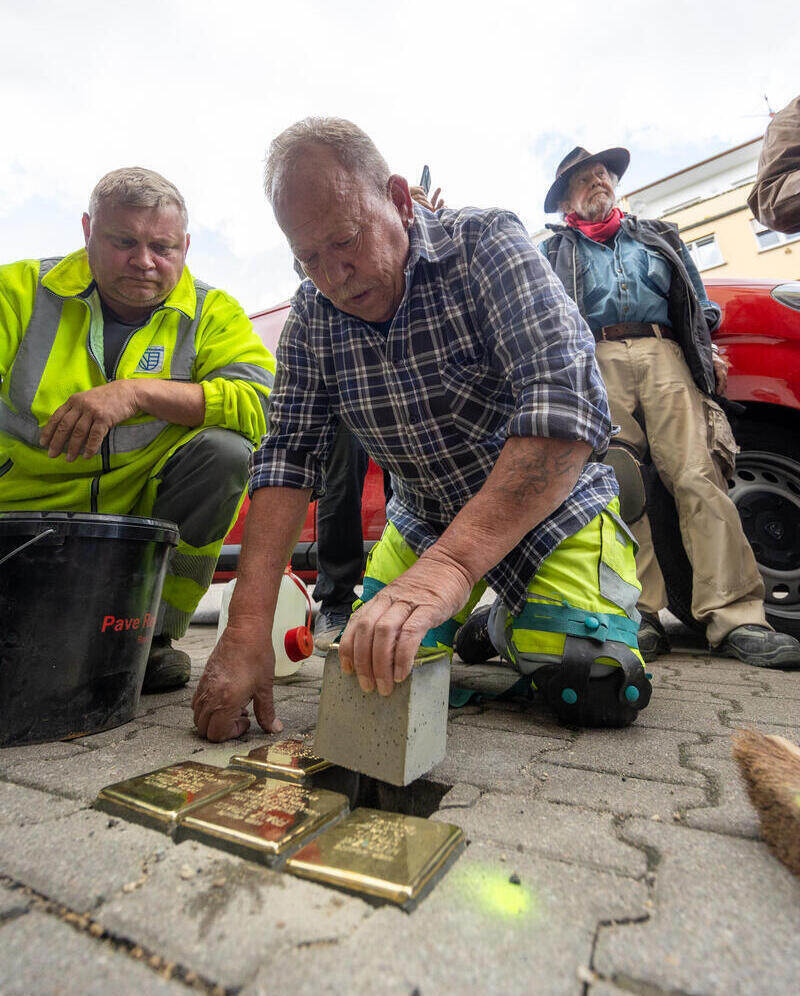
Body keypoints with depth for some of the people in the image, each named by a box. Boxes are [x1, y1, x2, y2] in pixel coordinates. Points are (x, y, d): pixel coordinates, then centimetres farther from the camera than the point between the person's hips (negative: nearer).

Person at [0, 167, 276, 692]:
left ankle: (151, 630, -9)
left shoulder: (213, 314, 0)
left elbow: (262, 402, -17)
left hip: (144, 514, 1)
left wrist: (139, 393, -25)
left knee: (225, 451, -27)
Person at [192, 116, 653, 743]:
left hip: (553, 504, -3)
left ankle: (517, 624, 16)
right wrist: (248, 626, -26)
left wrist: (451, 564, -45)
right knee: (372, 666, -5)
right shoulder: (311, 317, -6)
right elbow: (289, 455, -14)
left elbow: (567, 406, -33)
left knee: (595, 690, -18)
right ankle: (477, 620, 24)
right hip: (425, 518, 4)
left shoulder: (485, 245, -19)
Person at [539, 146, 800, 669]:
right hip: (597, 363, -1)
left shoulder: (658, 236, 32)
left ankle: (735, 617, -18)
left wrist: (708, 349, 10)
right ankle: (639, 616, -15)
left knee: (700, 477, -16)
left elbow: (699, 302, 27)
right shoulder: (554, 252, 27)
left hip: (663, 355, 2)